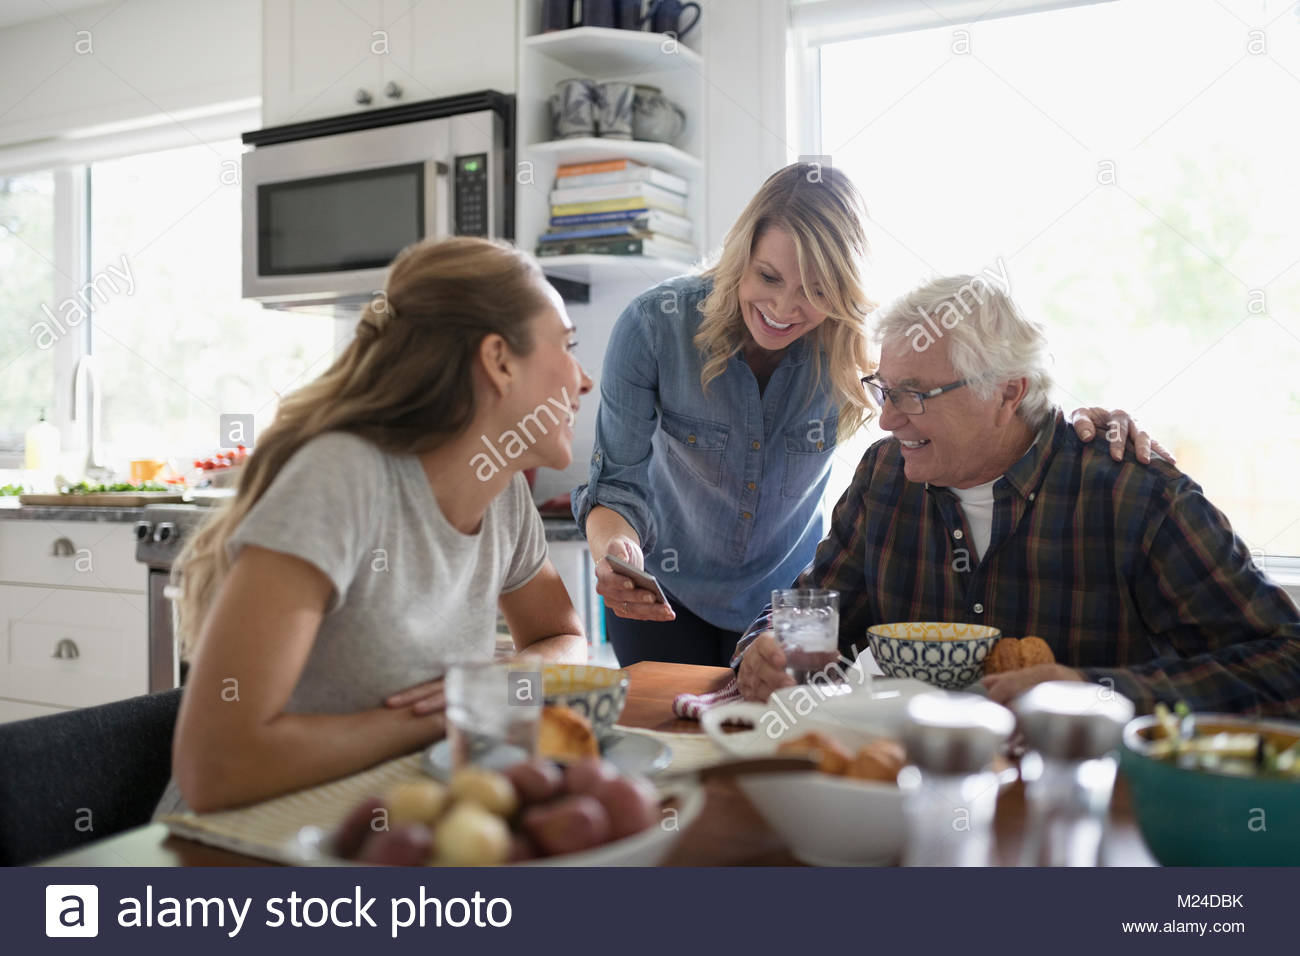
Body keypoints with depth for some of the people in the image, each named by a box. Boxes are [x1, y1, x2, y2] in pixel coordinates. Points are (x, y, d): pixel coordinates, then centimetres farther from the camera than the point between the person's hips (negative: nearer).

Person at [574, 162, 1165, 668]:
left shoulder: (860, 346, -19)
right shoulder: (654, 327, -22)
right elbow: (618, 481, -19)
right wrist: (614, 551, -41)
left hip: (787, 596, 1)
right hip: (665, 594, -1)